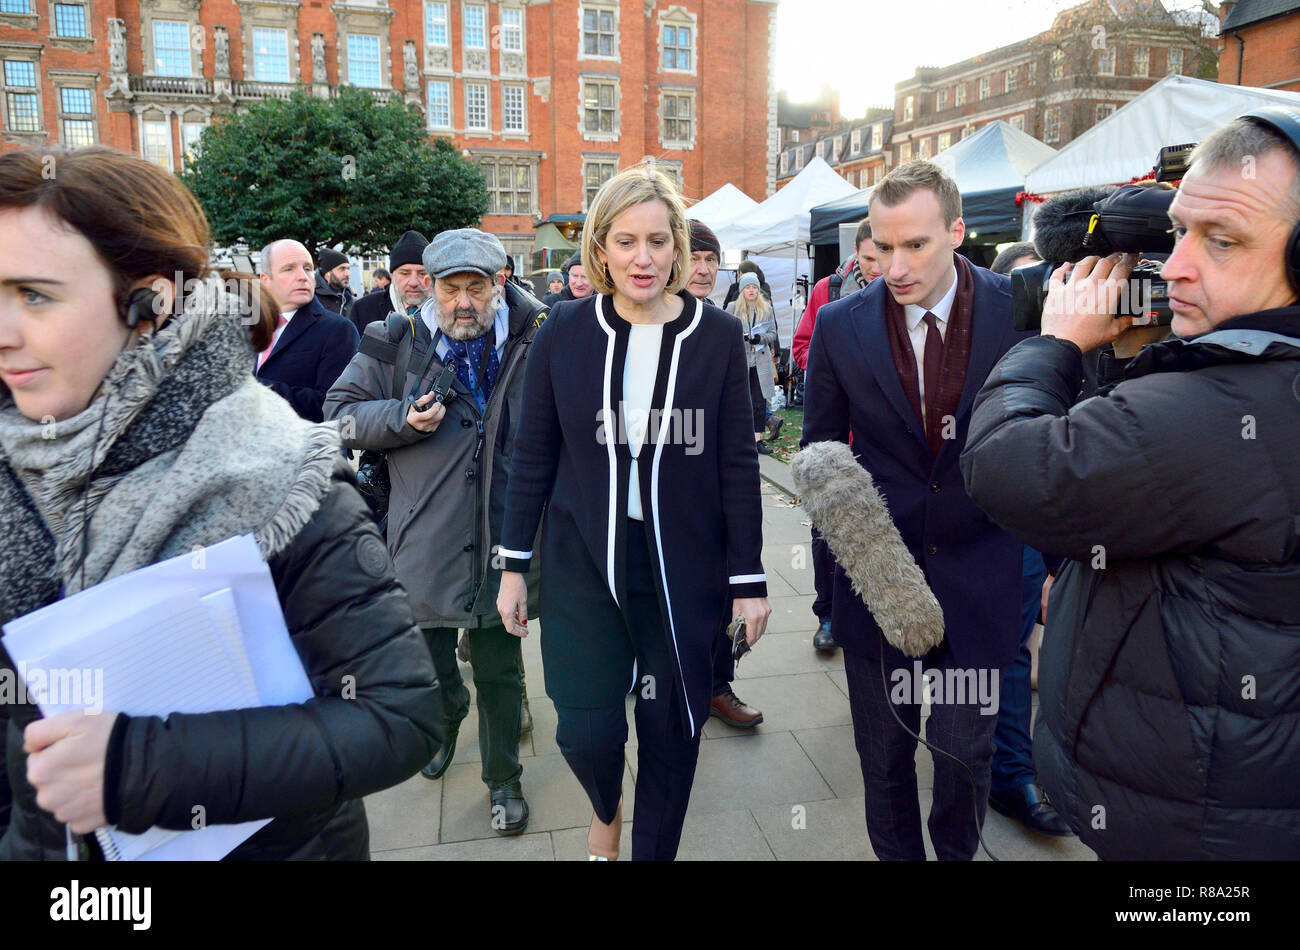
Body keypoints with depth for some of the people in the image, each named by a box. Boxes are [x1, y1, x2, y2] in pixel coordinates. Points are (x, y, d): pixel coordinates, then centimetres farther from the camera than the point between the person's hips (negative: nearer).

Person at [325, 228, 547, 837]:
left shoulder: (533, 341, -2)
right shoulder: (398, 343, -2)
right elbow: (341, 412, 4)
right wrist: (404, 419, -14)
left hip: (502, 540, -1)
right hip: (425, 545, 1)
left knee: (500, 673, 11)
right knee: (426, 660, 19)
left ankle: (503, 779, 33)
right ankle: (448, 715, 53)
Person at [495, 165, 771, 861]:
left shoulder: (716, 335, -4)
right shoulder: (565, 330, -2)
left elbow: (737, 465, -2)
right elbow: (533, 456, 3)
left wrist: (748, 580, -2)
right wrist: (513, 565, 3)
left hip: (685, 568, 0)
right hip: (582, 561, 0)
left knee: (671, 729, 10)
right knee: (586, 729, -1)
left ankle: (652, 848, 37)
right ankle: (605, 811, 36)